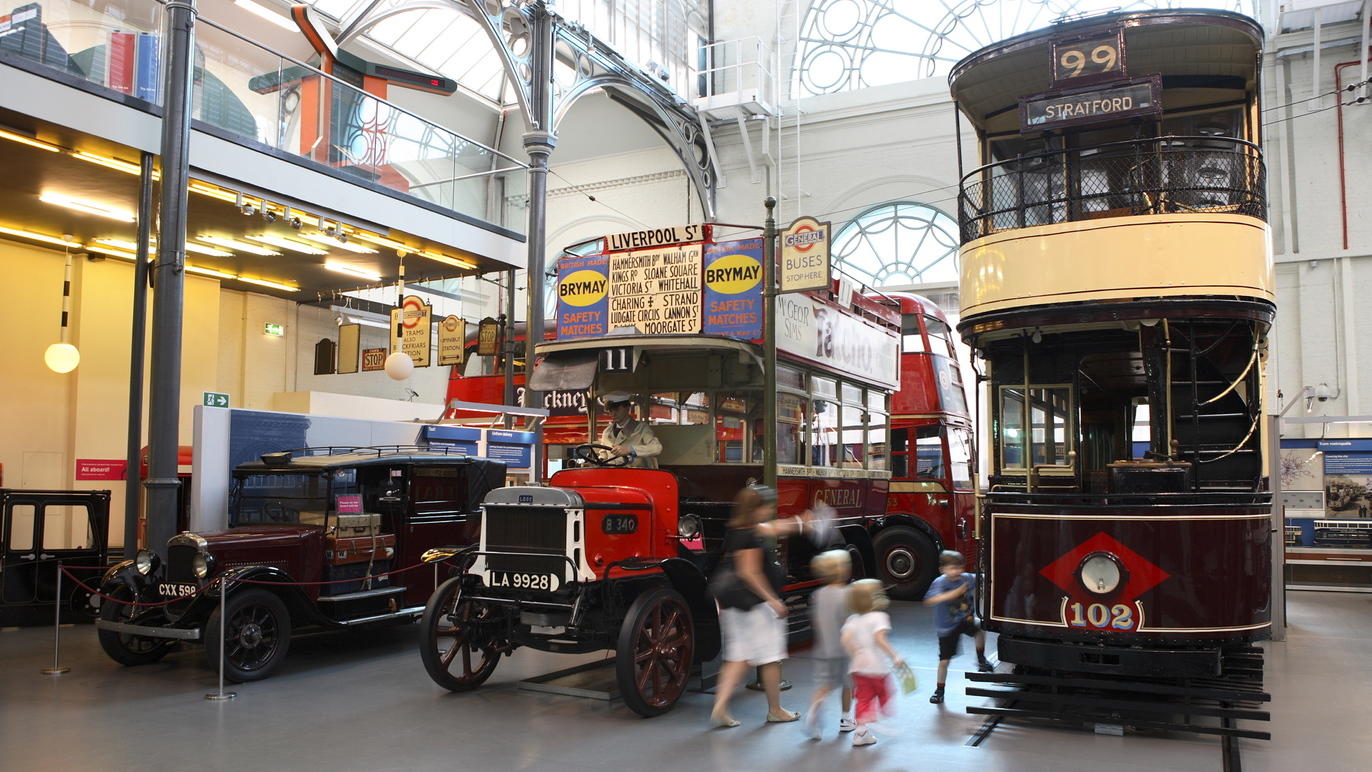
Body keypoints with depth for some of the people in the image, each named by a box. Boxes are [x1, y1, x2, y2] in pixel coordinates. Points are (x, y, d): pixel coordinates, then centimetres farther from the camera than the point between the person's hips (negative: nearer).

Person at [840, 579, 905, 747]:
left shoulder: (852, 620, 4)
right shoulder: (879, 617, -11)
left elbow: (846, 640, -10)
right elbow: (879, 639, -25)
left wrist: (856, 655, -1)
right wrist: (894, 656, -23)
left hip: (858, 666, 4)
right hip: (878, 666, -4)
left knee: (864, 698, 10)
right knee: (885, 694, 18)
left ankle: (862, 730, 5)